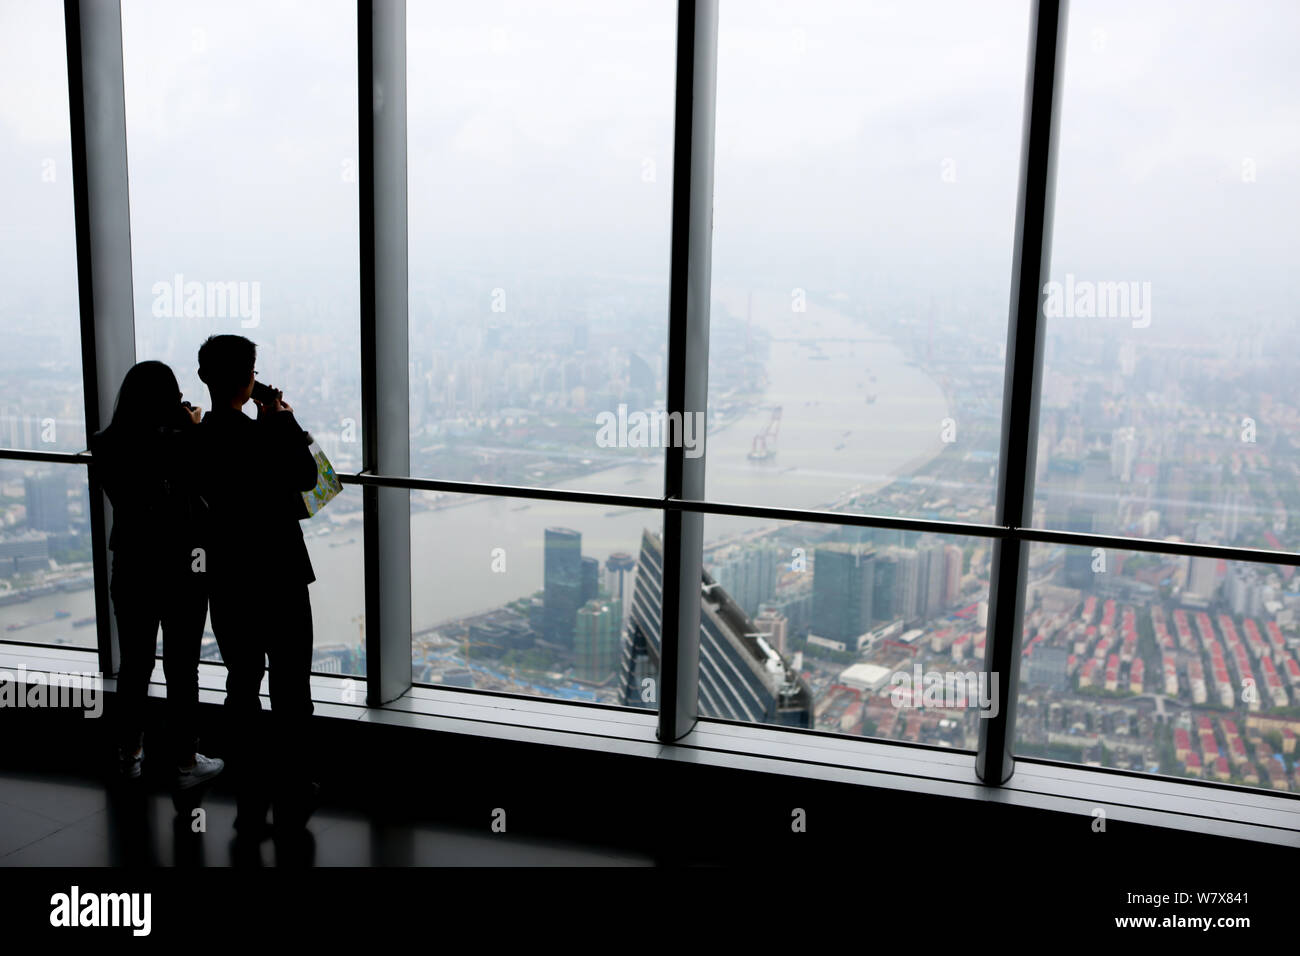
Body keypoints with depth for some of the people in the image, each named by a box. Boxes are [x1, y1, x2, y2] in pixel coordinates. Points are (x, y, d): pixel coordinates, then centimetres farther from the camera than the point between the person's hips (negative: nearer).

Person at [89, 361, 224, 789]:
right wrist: (194, 429, -2)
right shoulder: (182, 443, -20)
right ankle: (186, 762, 19)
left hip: (130, 570, 5)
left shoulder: (105, 446, -5)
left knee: (135, 664, 19)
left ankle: (129, 753, 32)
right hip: (181, 572, -4)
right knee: (181, 669, 7)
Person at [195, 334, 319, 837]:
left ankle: (251, 804, 23)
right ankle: (291, 800, 19)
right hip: (278, 577, -5)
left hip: (227, 583, 6)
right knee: (291, 690, 9)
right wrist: (284, 420, 2)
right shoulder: (259, 437, -21)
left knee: (241, 686, 15)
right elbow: (306, 476, -5)